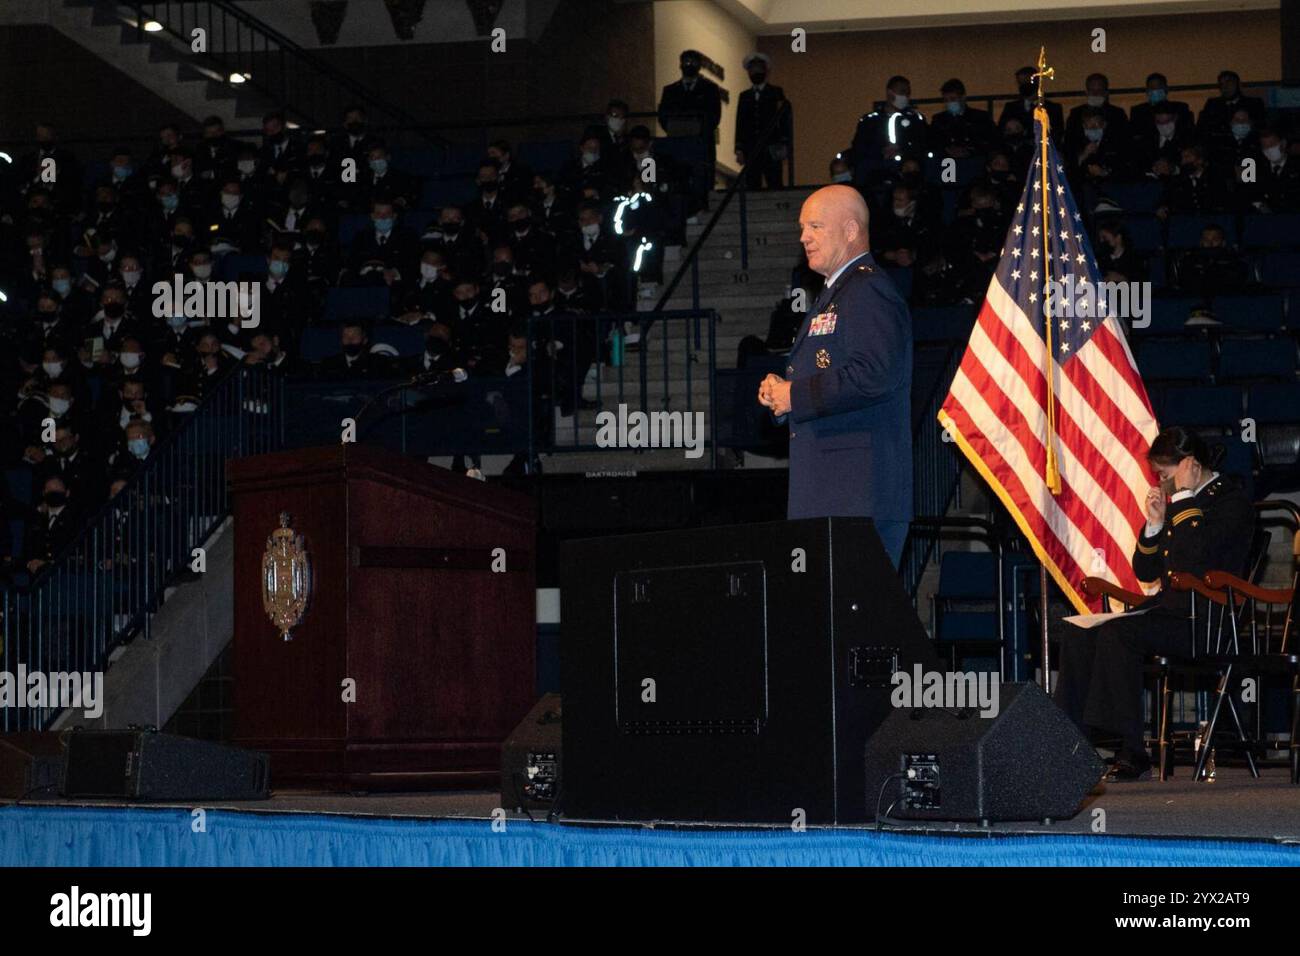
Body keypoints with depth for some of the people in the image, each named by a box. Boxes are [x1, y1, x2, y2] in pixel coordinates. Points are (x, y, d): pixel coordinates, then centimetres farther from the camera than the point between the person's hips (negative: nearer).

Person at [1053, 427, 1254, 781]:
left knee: (1117, 633, -29)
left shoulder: (1232, 503, -6)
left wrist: (1185, 497, -15)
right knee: (1078, 635, -8)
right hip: (1168, 610, 9)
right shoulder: (1178, 502, 20)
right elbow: (1145, 572, 20)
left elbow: (1195, 554, -23)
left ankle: (1132, 754, -27)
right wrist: (1155, 525, 5)